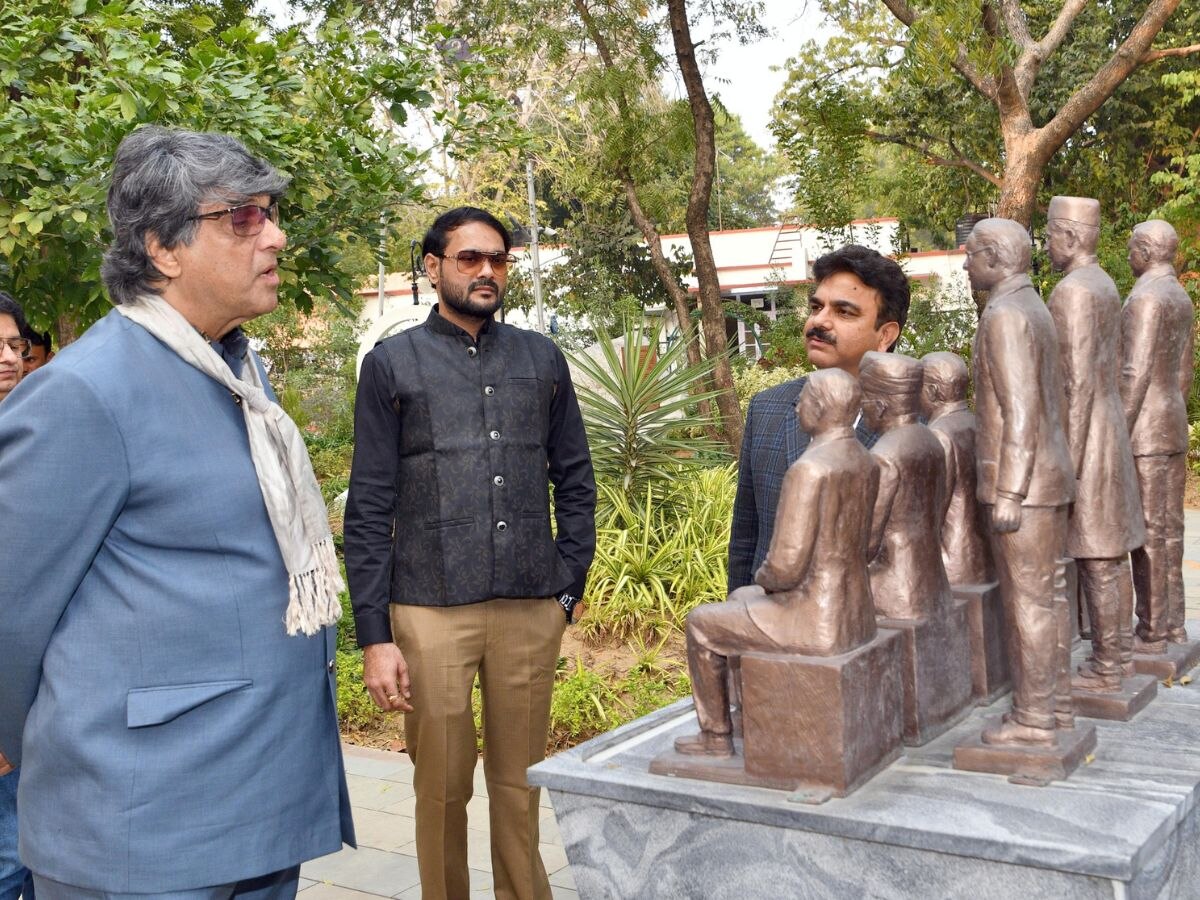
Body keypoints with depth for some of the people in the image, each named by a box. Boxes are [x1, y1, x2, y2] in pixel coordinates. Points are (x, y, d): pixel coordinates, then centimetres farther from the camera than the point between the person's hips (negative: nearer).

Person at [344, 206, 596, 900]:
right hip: (432, 610, -2)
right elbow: (370, 509, -1)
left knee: (520, 783, 11)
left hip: (532, 609, 2)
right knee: (443, 787, 8)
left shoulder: (542, 359, 11)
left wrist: (570, 586, 6)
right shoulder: (393, 364, 3)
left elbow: (576, 480, 13)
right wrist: (374, 635, -6)